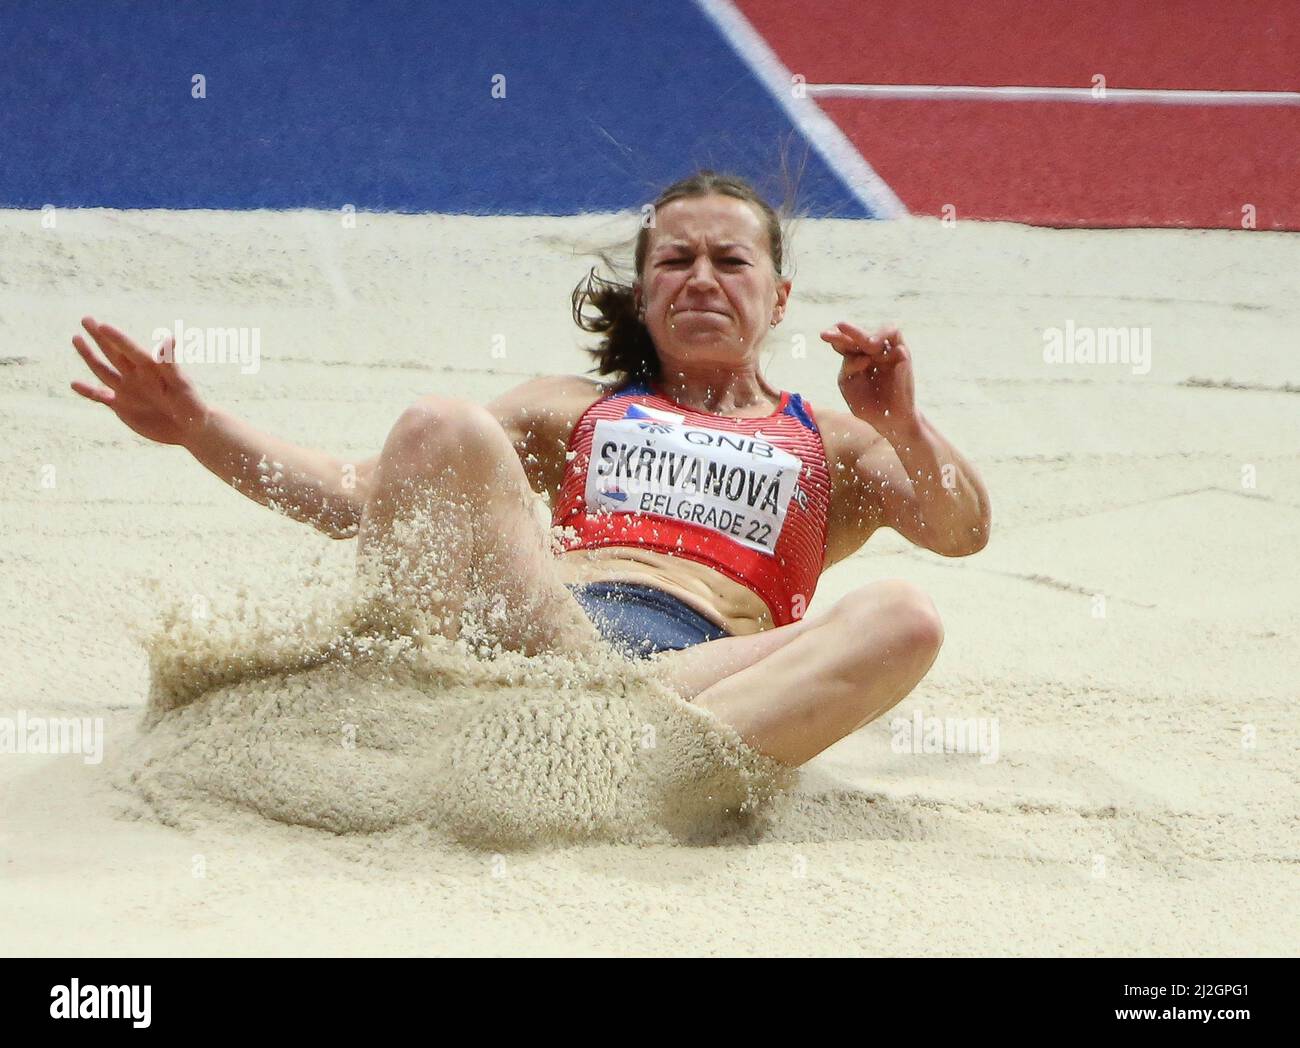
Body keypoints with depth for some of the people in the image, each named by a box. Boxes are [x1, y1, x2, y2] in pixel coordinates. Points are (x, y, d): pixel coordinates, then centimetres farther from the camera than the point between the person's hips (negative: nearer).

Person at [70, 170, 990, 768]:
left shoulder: (831, 445, 32)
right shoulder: (573, 410, 34)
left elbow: (965, 532, 14)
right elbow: (357, 495, 26)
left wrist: (903, 426, -5)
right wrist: (200, 426, 14)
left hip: (711, 669, -1)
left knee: (901, 621, -33)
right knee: (440, 429, -23)